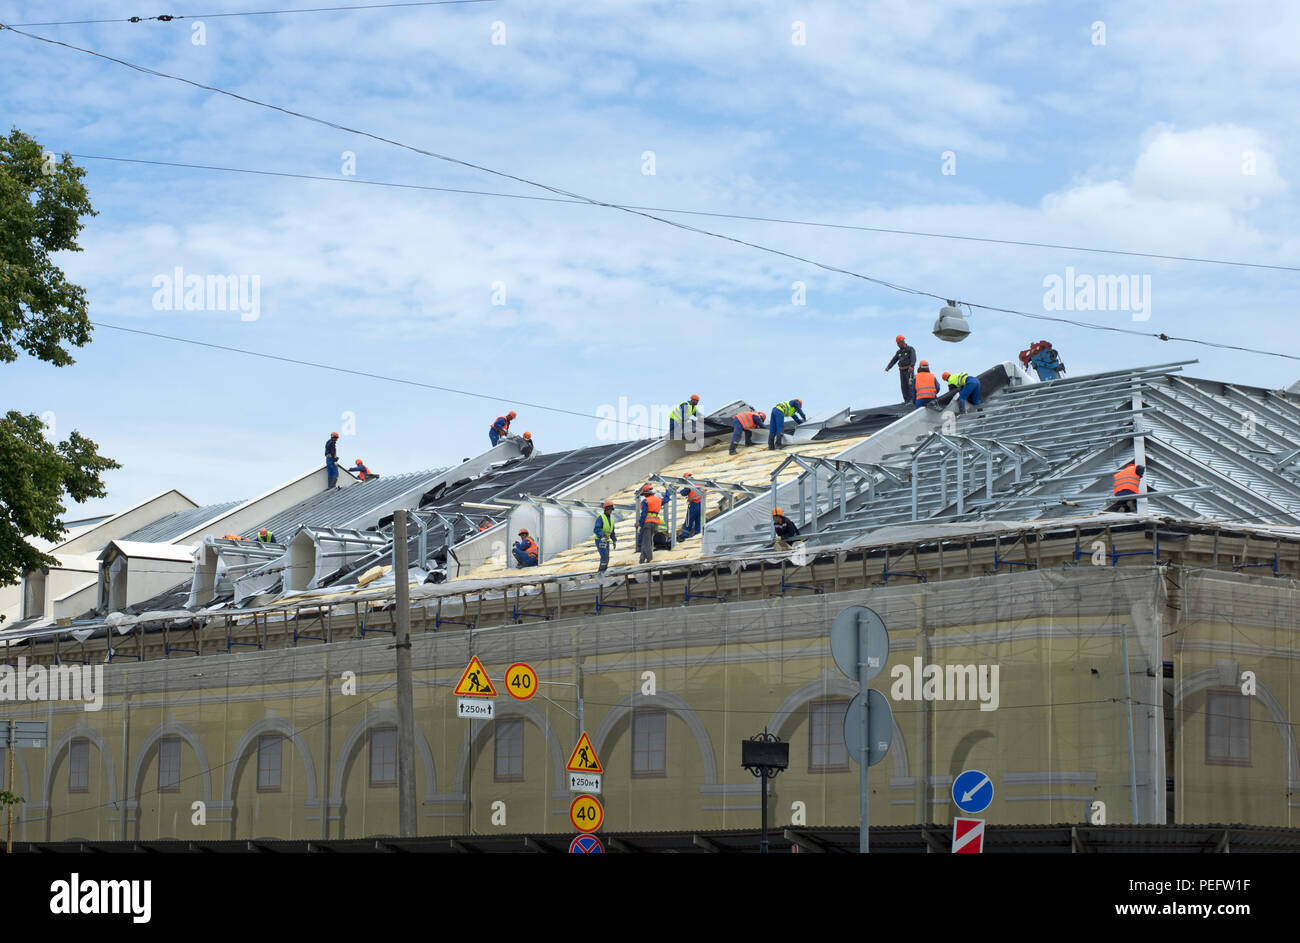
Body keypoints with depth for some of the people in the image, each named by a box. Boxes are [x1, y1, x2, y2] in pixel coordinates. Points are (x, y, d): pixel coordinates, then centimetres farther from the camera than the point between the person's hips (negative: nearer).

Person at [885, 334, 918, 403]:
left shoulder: (911, 349, -5)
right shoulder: (899, 352, 14)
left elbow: (913, 359, -20)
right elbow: (894, 360, 9)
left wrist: (911, 366, -38)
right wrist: (888, 367, -7)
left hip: (909, 370, -6)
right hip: (902, 371, 6)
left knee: (910, 385, -12)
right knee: (903, 386, 1)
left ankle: (911, 400, -12)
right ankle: (906, 400, 4)